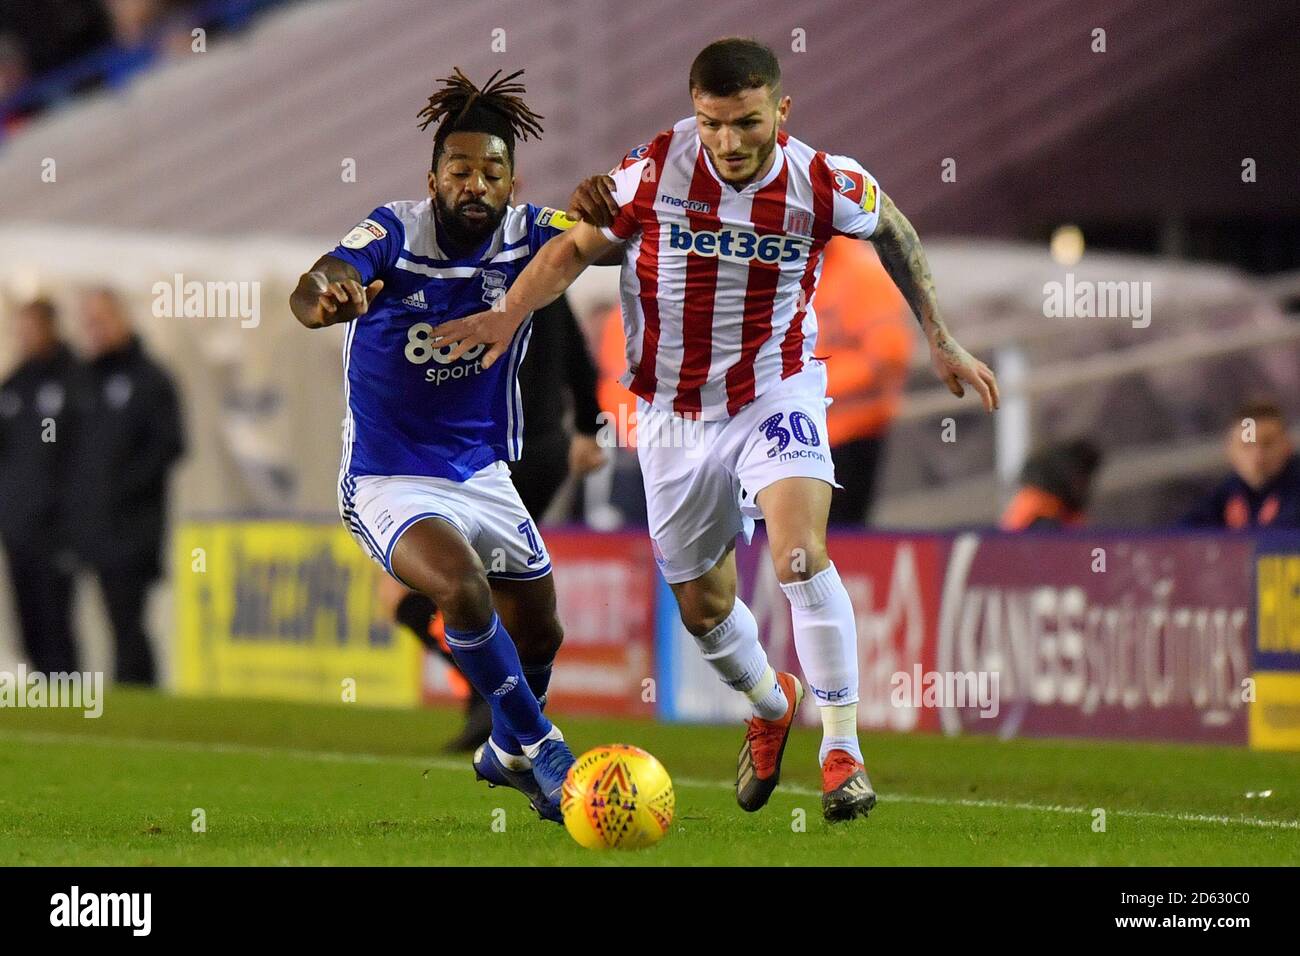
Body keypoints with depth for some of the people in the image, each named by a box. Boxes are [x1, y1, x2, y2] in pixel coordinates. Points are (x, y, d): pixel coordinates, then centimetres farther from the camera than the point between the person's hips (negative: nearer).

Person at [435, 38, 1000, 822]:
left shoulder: (823, 184, -17)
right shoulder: (655, 170, -18)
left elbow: (892, 228, 6)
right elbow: (578, 246, -1)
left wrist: (942, 343, 9)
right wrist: (511, 314, -17)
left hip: (778, 392, -2)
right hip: (675, 416, 2)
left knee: (800, 553, -27)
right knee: (702, 608, 12)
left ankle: (842, 751, -18)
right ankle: (771, 706, 45)